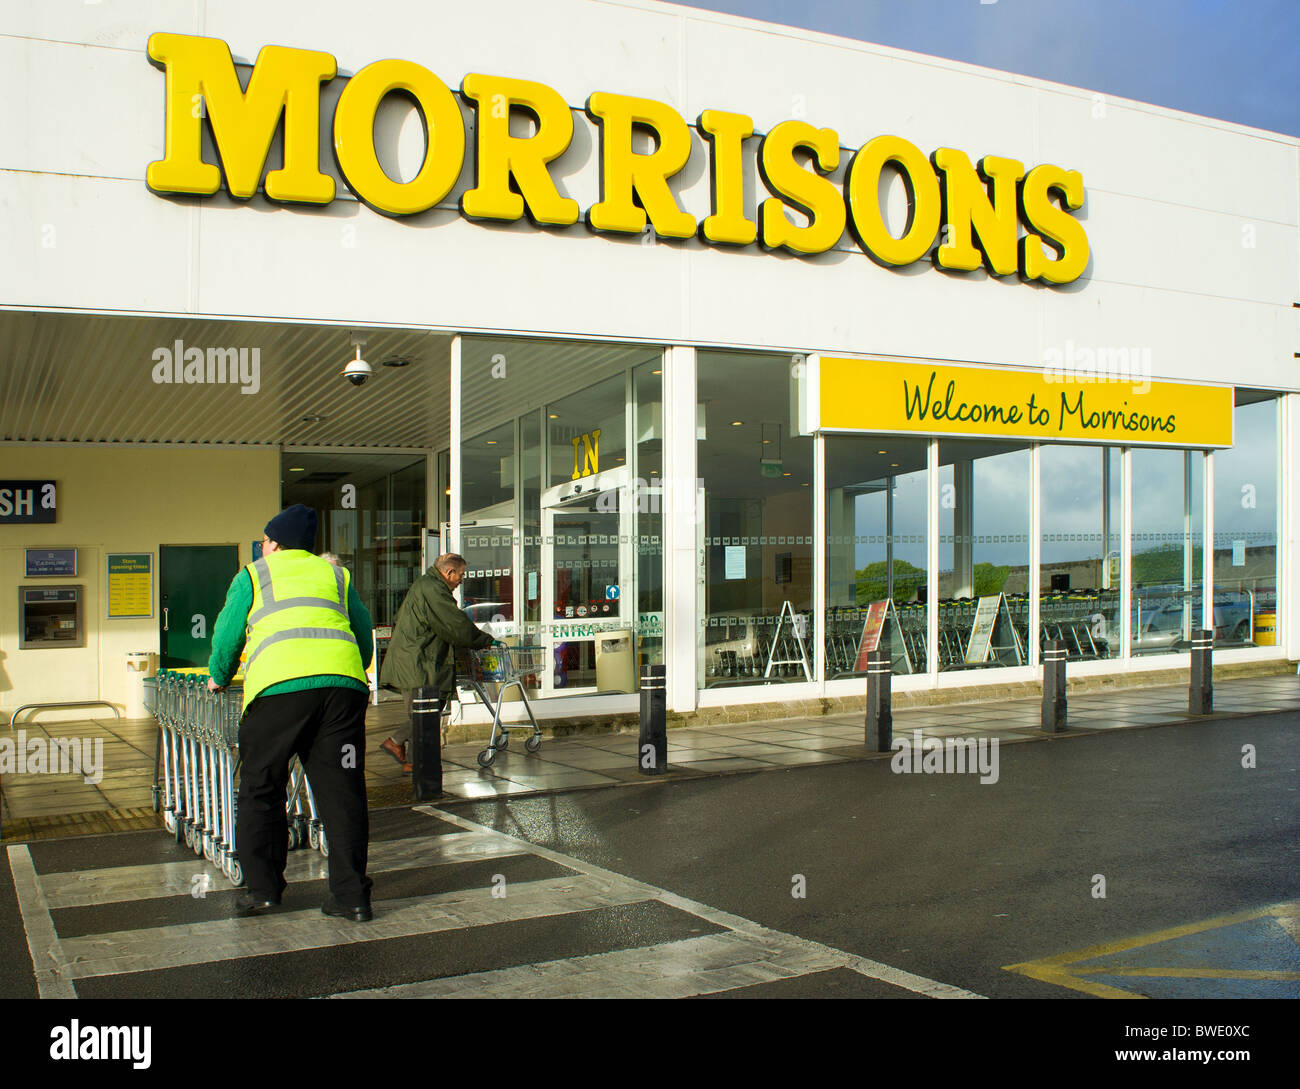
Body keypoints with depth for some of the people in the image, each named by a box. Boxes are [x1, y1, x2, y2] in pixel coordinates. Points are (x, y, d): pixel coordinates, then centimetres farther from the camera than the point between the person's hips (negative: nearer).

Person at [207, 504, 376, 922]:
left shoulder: (254, 574, 19)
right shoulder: (336, 574, 26)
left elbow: (227, 633, 21)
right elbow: (364, 633, 25)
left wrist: (218, 679, 40)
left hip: (279, 684, -3)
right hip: (344, 681, 3)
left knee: (261, 791, 11)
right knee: (342, 793, 5)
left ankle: (262, 889, 13)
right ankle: (351, 896, 4)